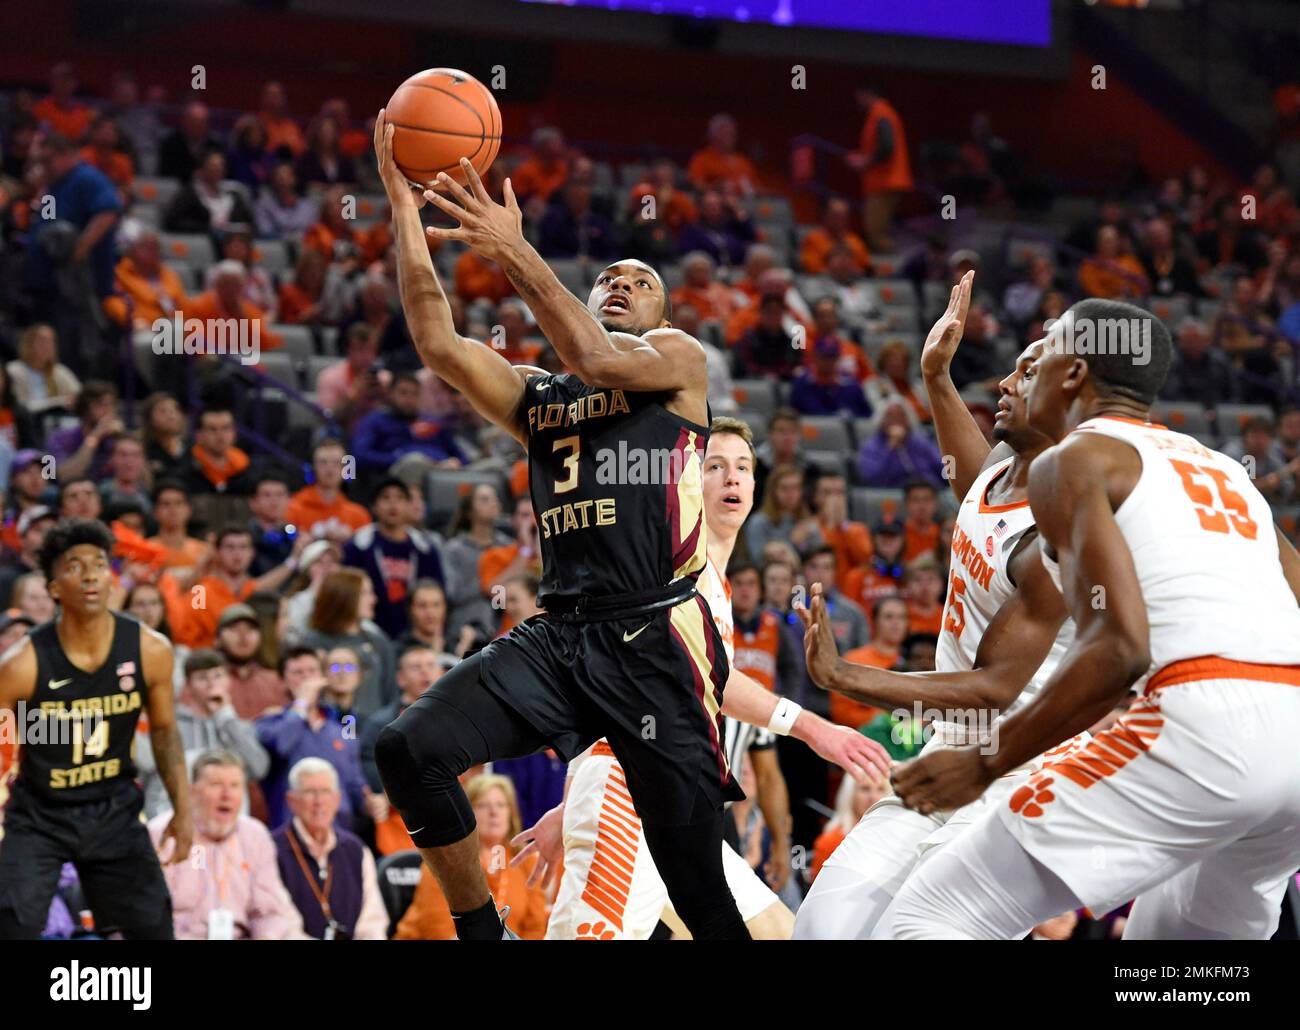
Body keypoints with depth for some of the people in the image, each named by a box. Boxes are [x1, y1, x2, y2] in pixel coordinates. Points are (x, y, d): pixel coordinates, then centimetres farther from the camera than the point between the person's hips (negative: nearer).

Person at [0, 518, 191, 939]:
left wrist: (182, 810, 5)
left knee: (154, 926, 8)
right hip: (39, 813, -3)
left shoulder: (150, 651, -11)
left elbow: (164, 731, 5)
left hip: (114, 807, 3)